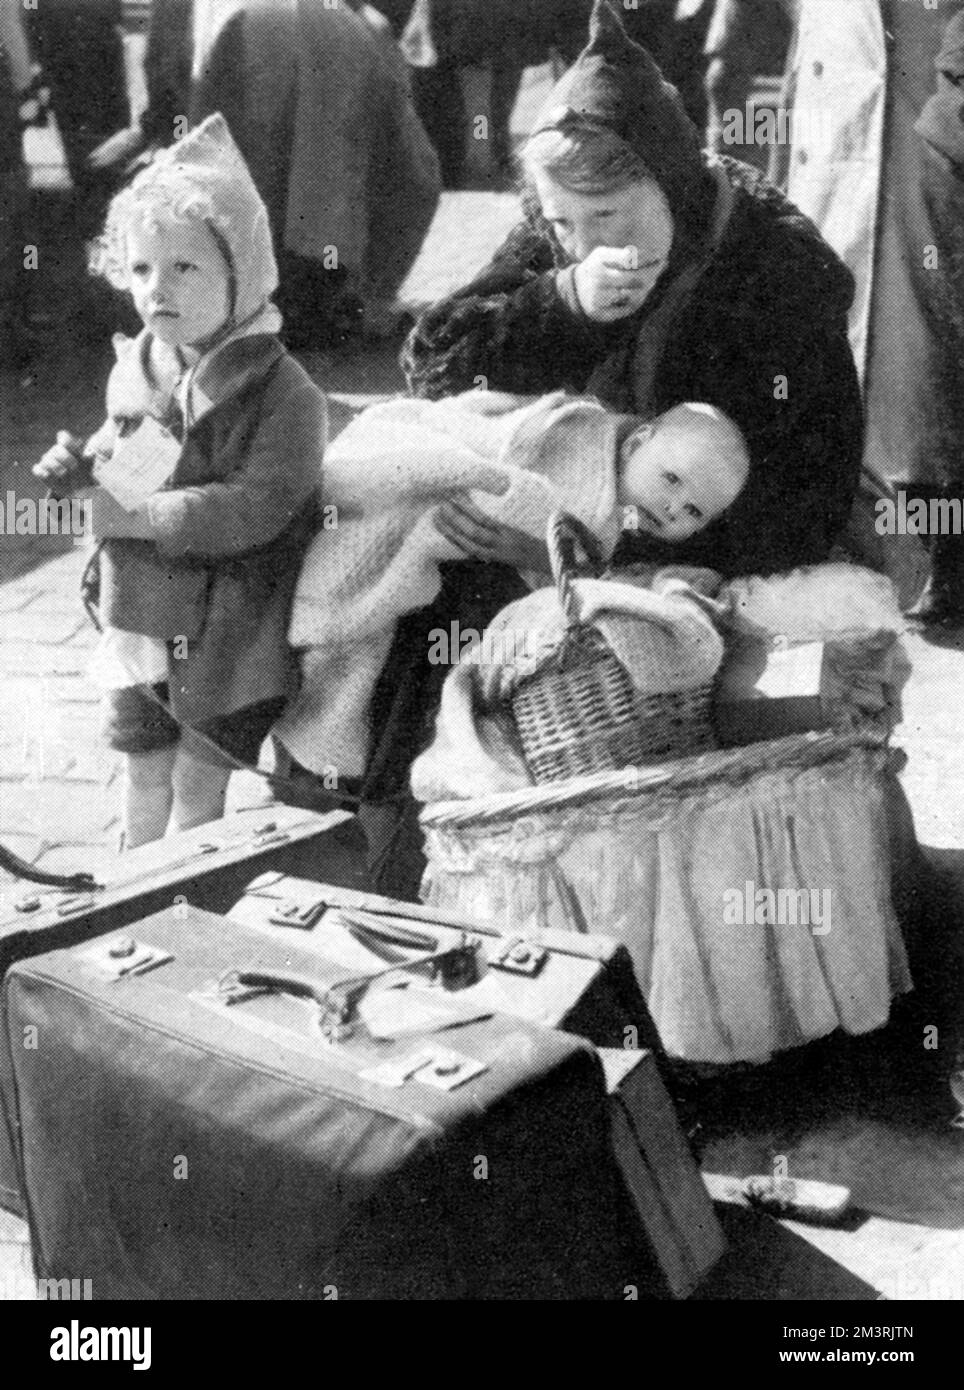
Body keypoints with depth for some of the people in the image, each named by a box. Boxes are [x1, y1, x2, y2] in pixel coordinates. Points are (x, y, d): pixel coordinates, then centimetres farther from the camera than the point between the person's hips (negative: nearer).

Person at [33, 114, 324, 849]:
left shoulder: (284, 393, -19)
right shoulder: (137, 370, 1)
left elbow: (255, 508, -28)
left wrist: (142, 518, -26)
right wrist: (80, 465, -4)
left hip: (226, 632, -6)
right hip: (139, 615, 6)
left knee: (198, 778, 8)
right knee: (144, 767, 20)